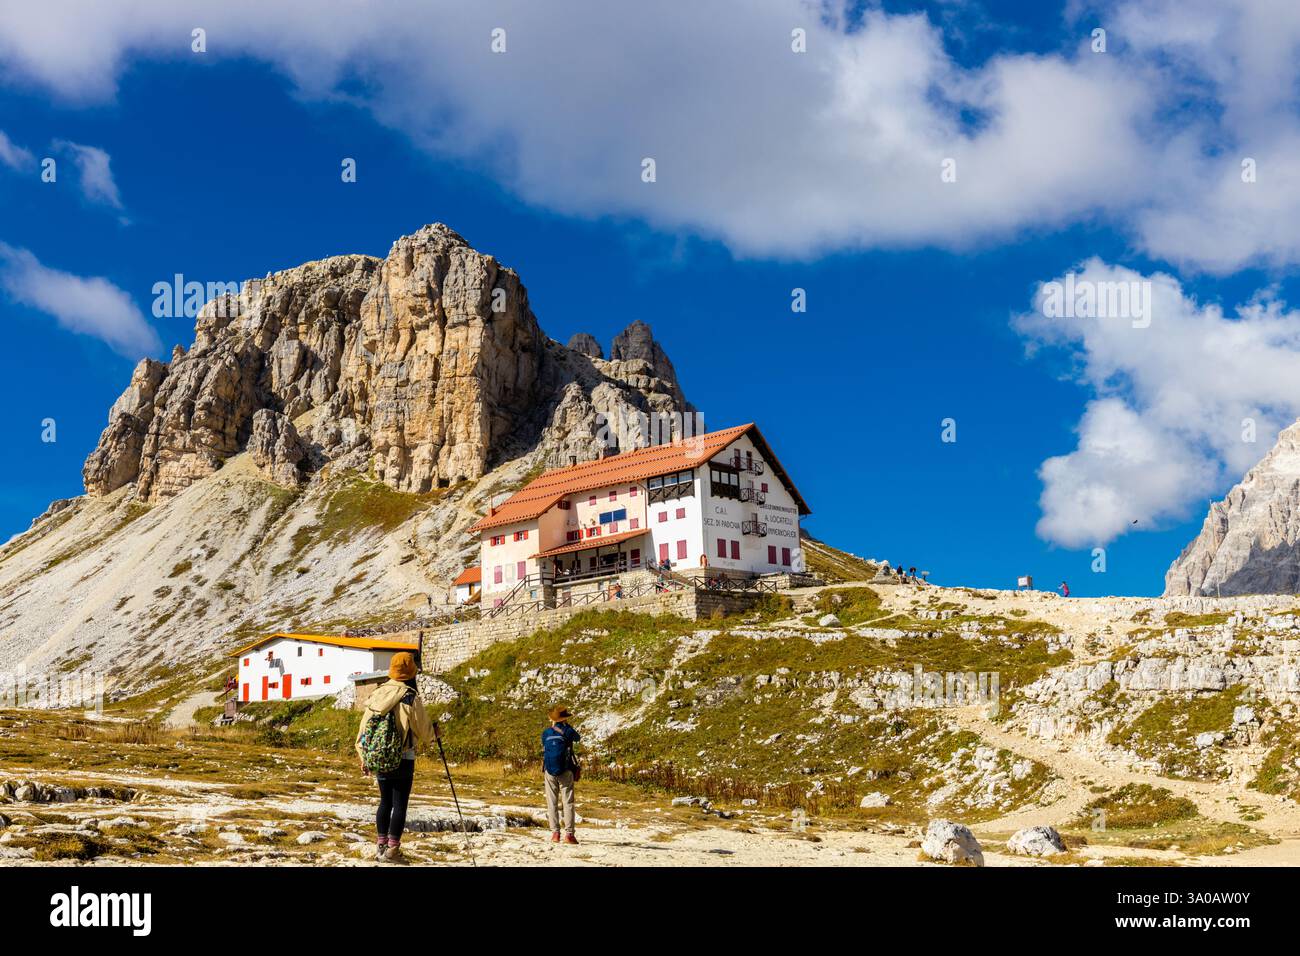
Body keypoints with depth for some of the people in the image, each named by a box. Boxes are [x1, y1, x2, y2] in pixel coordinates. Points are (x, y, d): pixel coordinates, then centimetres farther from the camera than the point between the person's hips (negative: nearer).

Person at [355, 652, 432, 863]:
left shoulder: (377, 694, 2)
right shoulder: (411, 697, -13)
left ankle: (381, 846, 22)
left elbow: (364, 727, 7)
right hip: (403, 760, -5)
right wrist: (433, 734, 18)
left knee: (385, 801, 17)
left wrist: (364, 758, 16)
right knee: (400, 804, 2)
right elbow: (424, 731, -6)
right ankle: (392, 850, 2)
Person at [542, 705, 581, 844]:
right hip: (565, 771, -2)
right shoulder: (568, 731, -7)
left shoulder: (546, 733, 1)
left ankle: (555, 833, 2)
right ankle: (569, 833, -5)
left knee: (552, 803, 7)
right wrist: (566, 725, 21)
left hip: (549, 771, 2)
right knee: (568, 802, 0)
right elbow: (578, 738, 16)